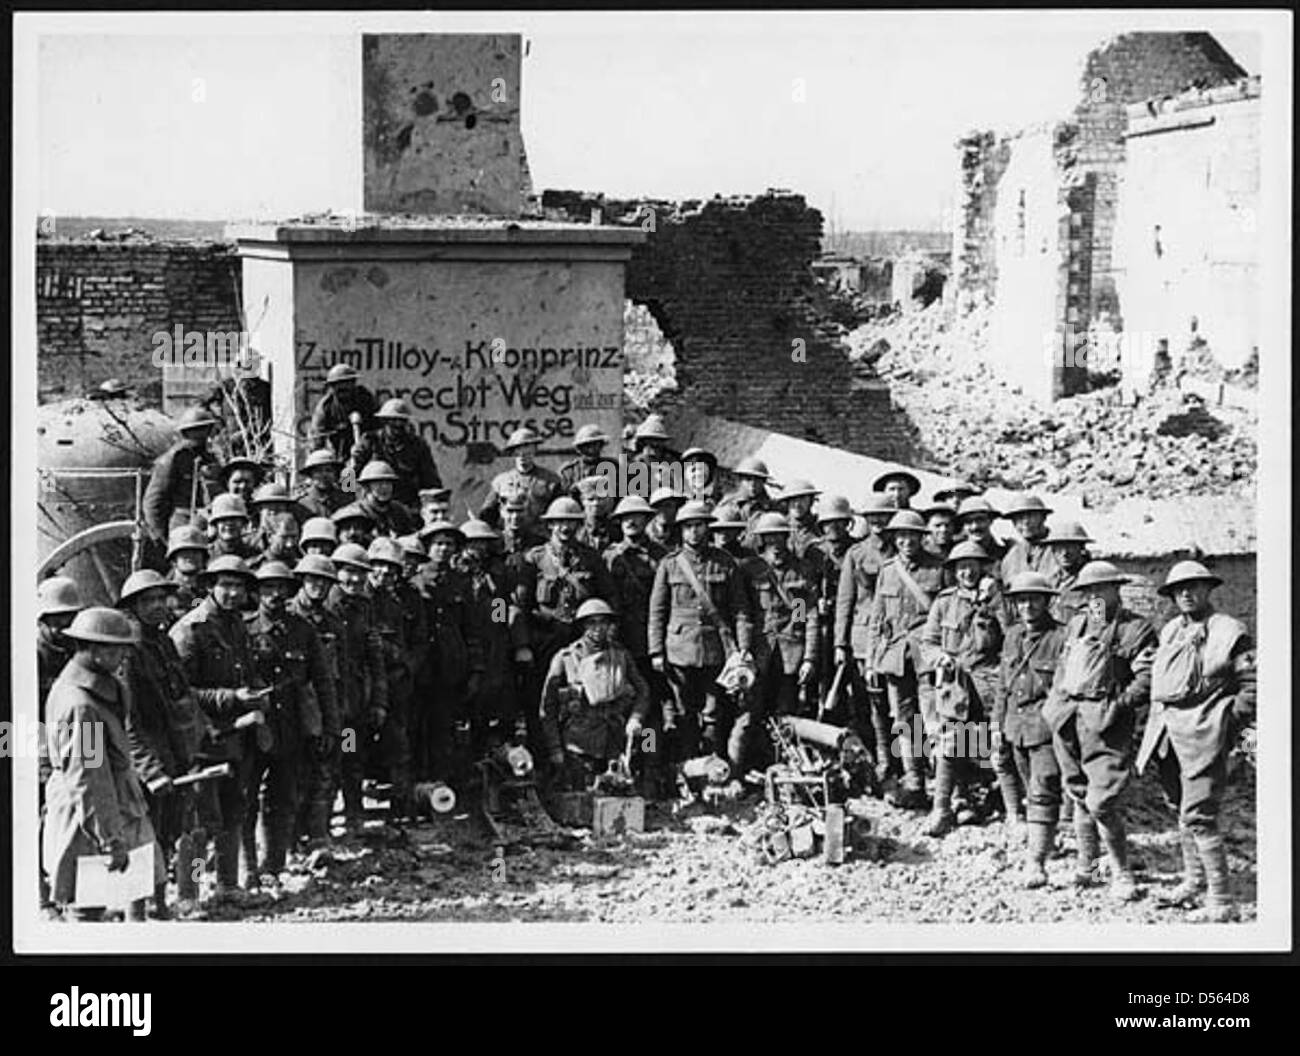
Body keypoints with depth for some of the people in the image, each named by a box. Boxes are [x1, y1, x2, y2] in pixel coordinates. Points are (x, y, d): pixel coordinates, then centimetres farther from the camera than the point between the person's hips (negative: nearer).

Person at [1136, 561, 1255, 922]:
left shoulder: (1229, 632, -5)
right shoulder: (1169, 632, 15)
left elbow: (1251, 686, -6)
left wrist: (1230, 727, -11)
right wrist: (1154, 725, 16)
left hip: (1204, 735, -7)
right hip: (1168, 734, 7)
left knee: (1197, 818, -13)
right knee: (1182, 810, 18)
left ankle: (1221, 903, -8)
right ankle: (1194, 881, 36)